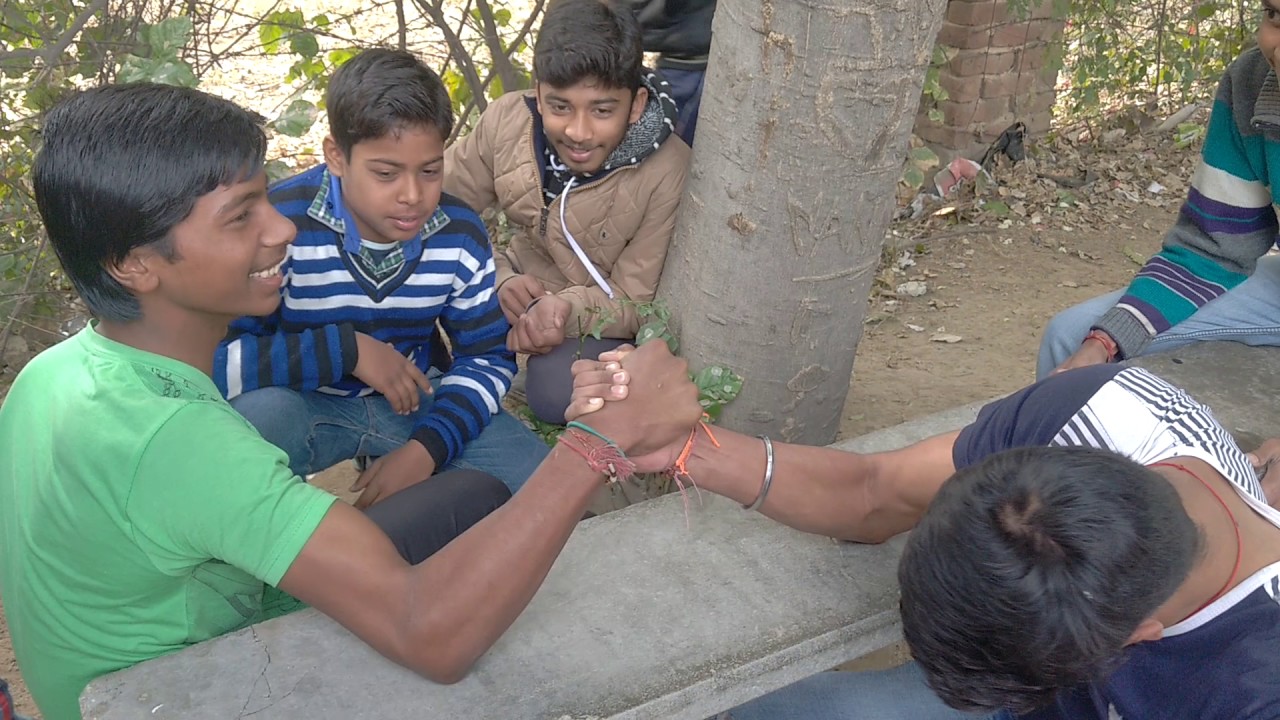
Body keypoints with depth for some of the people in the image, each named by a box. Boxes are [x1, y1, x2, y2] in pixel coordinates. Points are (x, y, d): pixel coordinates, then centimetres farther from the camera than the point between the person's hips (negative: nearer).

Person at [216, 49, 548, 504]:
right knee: (256, 413, -38)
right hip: (308, 404, -3)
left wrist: (427, 447, -17)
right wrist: (345, 349, -31)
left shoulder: (460, 234, -10)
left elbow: (487, 356, -2)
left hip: (416, 399, 4)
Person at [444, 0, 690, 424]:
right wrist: (499, 279, -23)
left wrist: (567, 309, -40)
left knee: (559, 394, -34)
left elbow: (635, 303, -19)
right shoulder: (507, 119, -15)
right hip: (521, 289, 4)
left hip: (599, 319, -3)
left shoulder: (668, 173, -25)